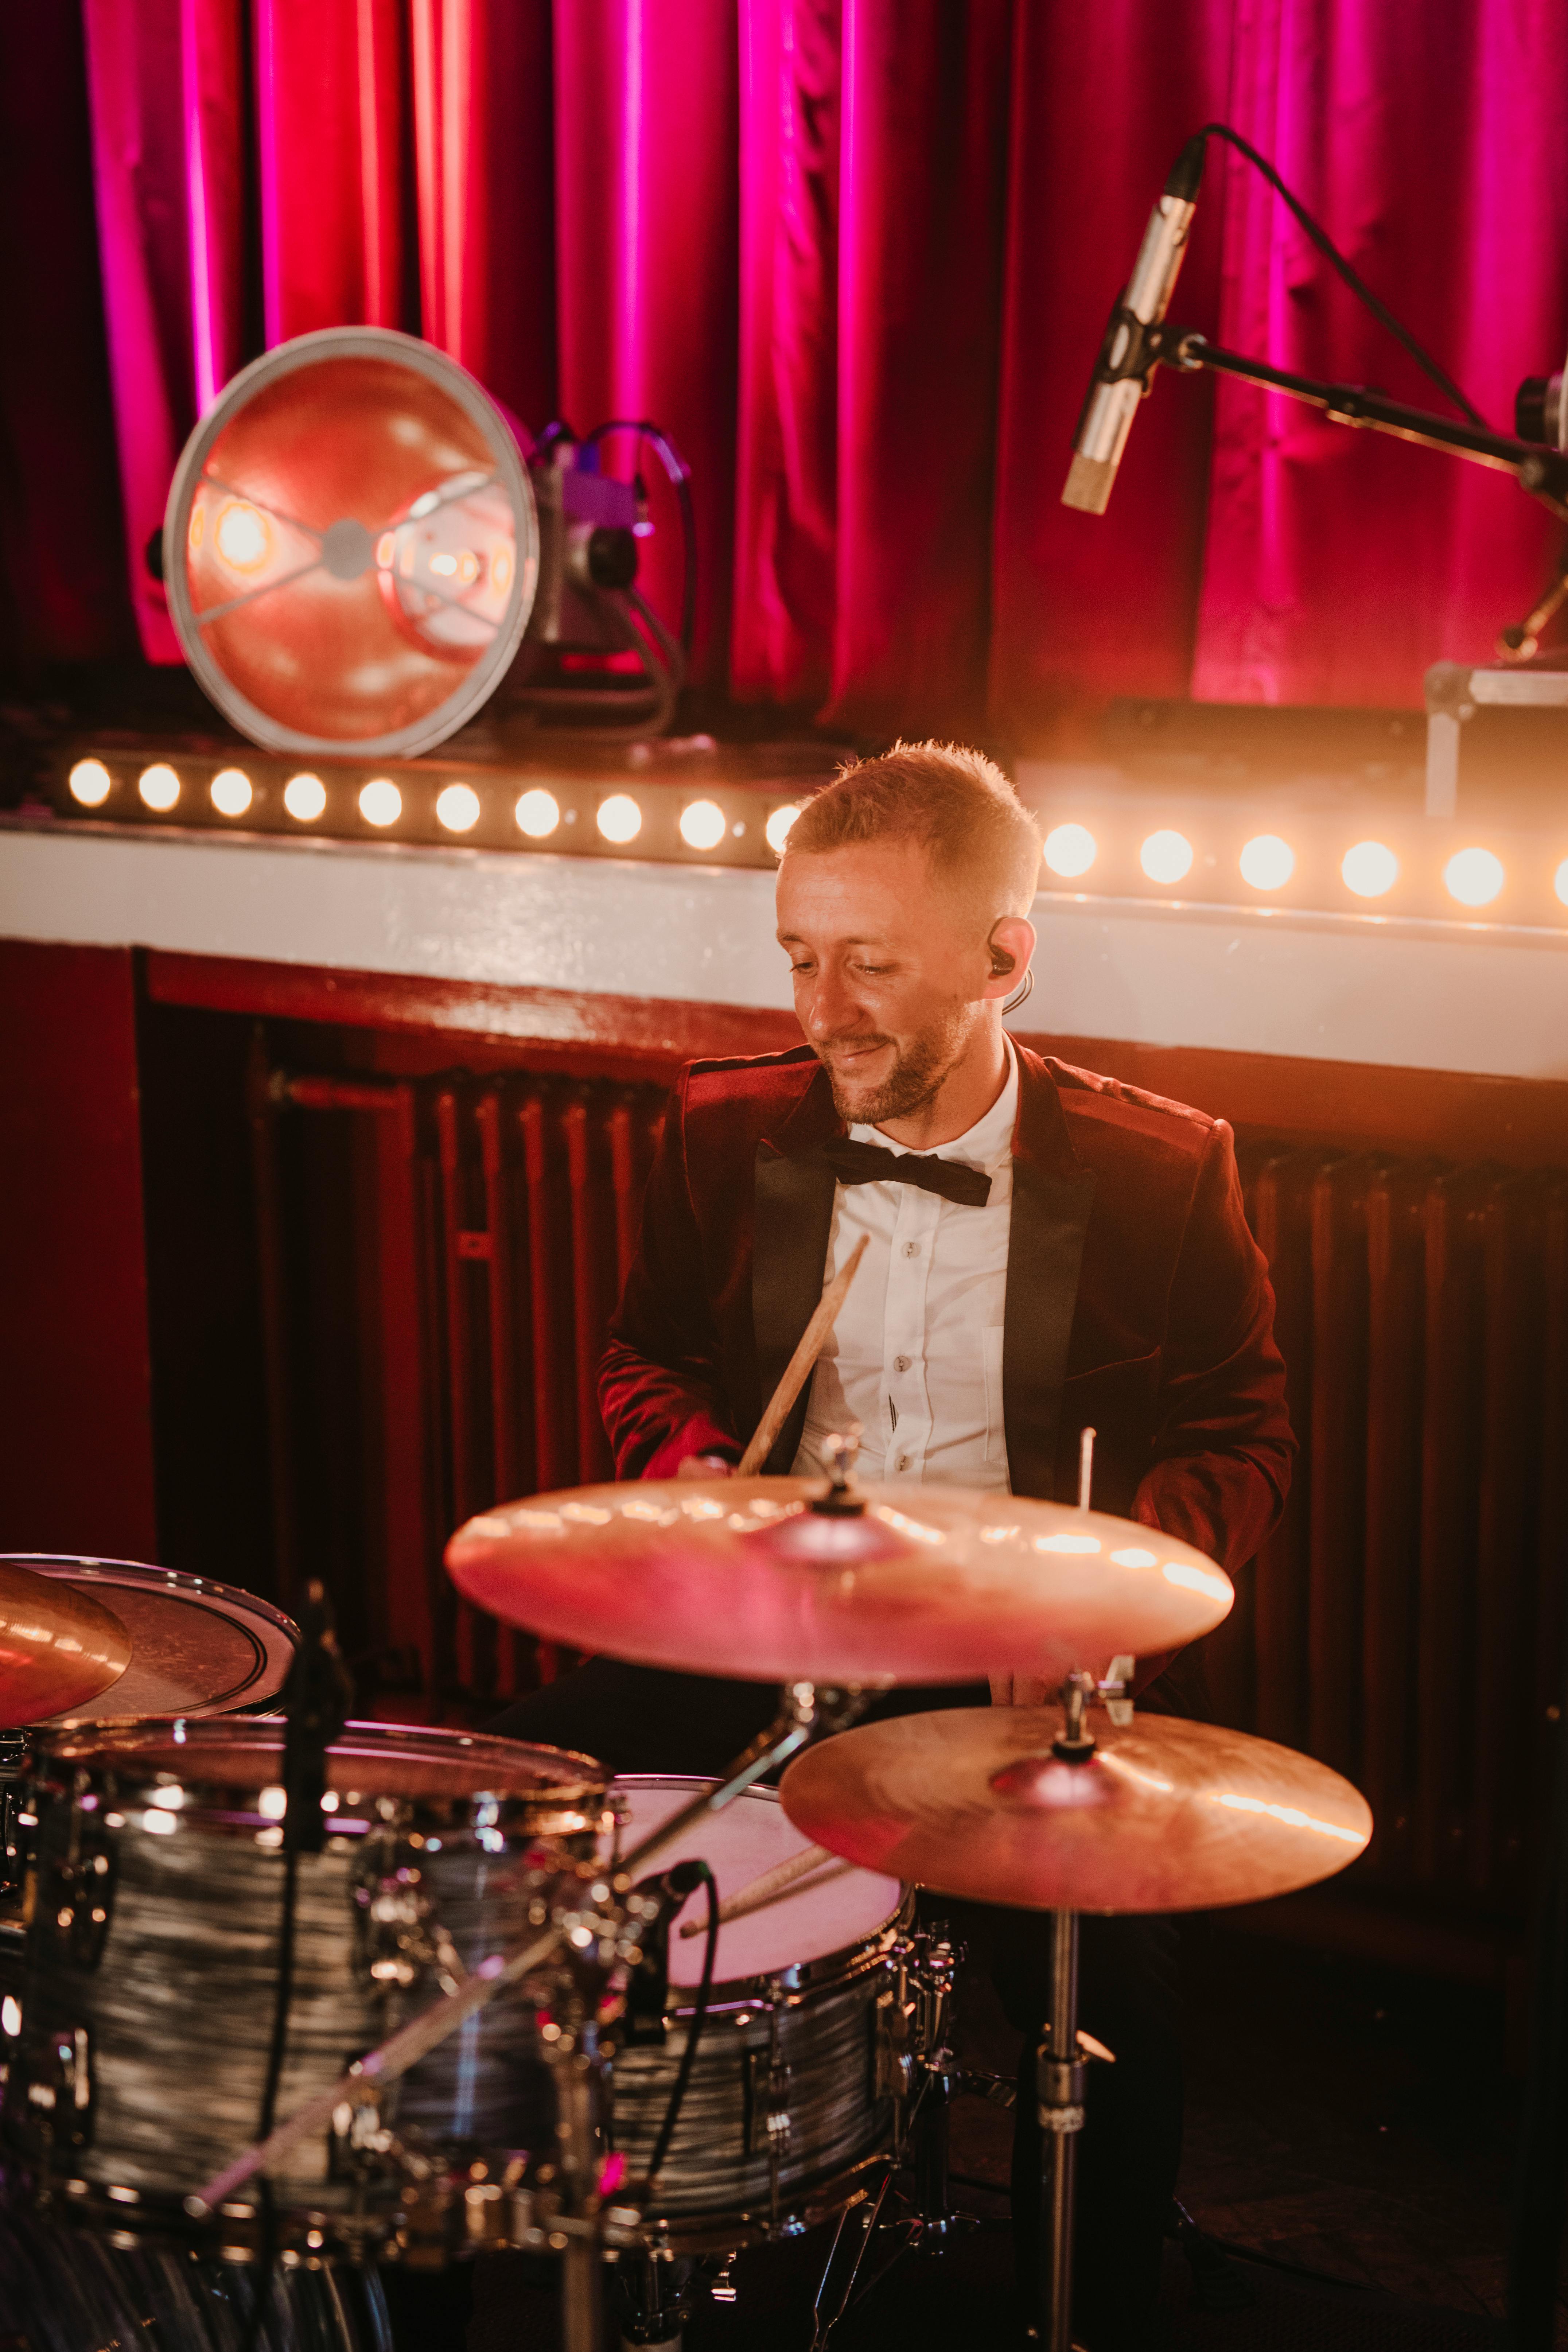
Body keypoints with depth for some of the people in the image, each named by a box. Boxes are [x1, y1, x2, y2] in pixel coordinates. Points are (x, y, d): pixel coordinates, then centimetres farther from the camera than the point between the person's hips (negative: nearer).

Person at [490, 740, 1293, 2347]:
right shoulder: (728, 1132, 4)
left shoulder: (1158, 1175, -3)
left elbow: (1240, 1441, 4)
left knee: (1107, 1971, -28)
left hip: (1031, 1668, -3)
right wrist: (700, 1479, -5)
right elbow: (646, 1362, 18)